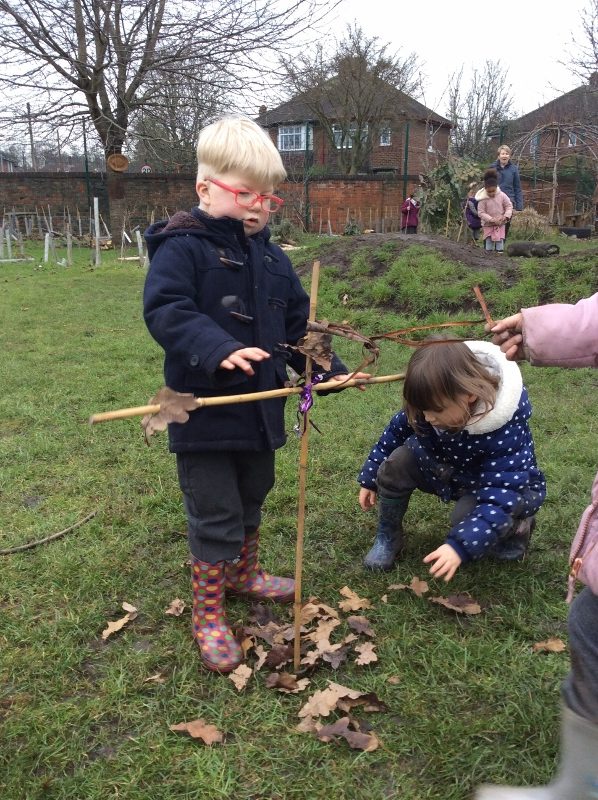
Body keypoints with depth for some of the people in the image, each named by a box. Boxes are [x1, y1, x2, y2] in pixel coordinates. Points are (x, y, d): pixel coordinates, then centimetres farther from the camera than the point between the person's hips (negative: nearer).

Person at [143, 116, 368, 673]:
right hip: (205, 411, -7)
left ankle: (244, 572, 48)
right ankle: (207, 614, 22)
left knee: (252, 498, 24)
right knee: (215, 515, 3)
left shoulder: (272, 258, 9)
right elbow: (165, 310, -26)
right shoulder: (181, 248, -14)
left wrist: (327, 369, 4)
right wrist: (218, 349, -40)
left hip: (260, 406, 7)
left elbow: (297, 324, 14)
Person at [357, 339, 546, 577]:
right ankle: (388, 538, 1)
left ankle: (516, 526, -1)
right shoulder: (435, 400, -23)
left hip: (509, 483, -5)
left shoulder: (506, 432, -38)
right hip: (455, 472, 5)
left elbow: (500, 497, -41)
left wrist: (460, 546, -50)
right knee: (398, 461, -20)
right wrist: (371, 477, 4)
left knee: (468, 514, -35)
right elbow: (397, 431, -5)